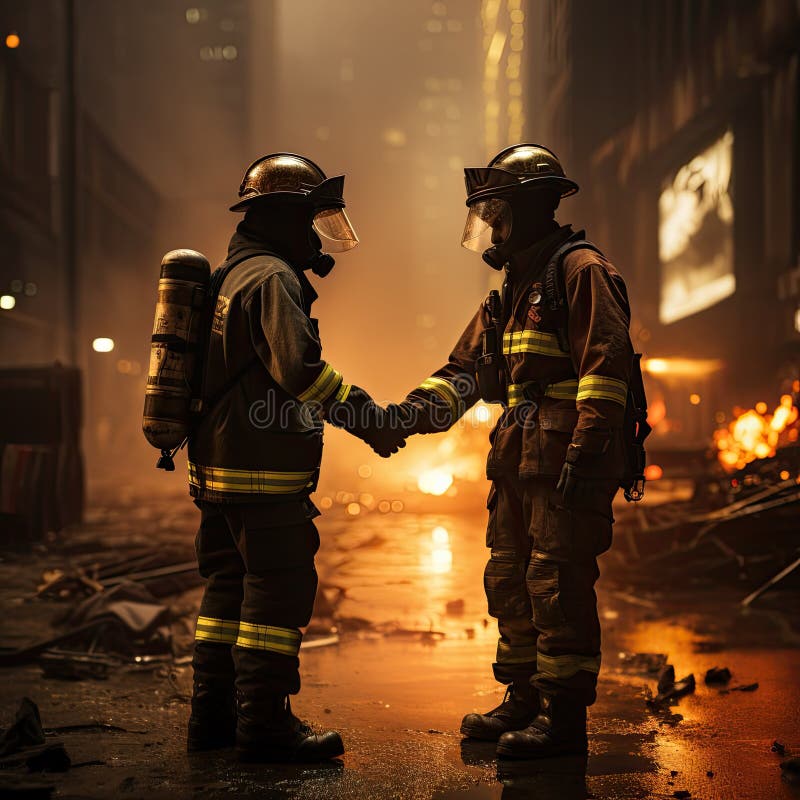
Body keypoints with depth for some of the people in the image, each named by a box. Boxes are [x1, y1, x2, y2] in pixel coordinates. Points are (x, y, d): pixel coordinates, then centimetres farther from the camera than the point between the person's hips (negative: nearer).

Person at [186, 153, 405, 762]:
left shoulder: (231, 277, 20)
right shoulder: (273, 278, -12)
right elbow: (298, 367, -24)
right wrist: (365, 415, -17)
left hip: (216, 463, 10)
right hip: (264, 469, -10)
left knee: (229, 587, 14)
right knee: (279, 590, -5)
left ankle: (213, 714, 20)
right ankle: (264, 723, -2)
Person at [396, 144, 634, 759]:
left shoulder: (580, 270, -8)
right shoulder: (513, 287, 21)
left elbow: (606, 364, -17)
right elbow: (466, 368, 19)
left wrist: (584, 452, -24)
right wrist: (412, 412, 3)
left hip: (567, 460, -10)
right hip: (519, 460, 10)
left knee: (558, 585, -7)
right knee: (510, 581, 14)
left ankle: (565, 717, 1)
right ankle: (525, 700, 25)